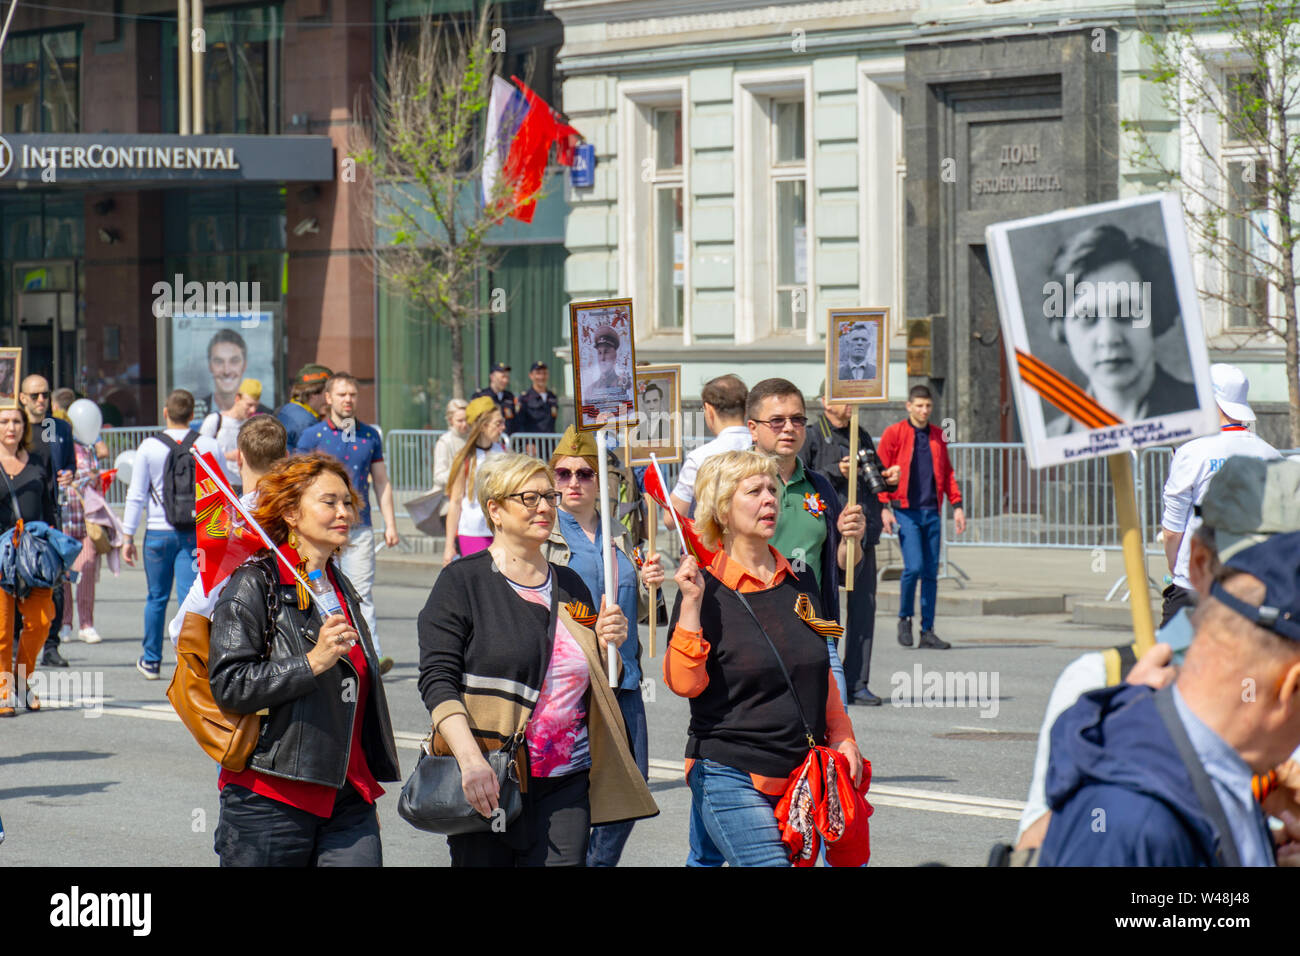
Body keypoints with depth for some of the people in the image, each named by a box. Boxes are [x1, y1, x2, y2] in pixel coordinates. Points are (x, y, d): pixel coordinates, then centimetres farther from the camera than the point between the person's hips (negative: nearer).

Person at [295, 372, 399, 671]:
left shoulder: (370, 436, 11)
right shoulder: (313, 436, 3)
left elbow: (381, 483, 15)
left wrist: (390, 524, 9)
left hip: (360, 527, 1)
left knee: (363, 592, -7)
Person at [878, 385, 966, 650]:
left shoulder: (938, 436, 13)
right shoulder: (894, 434, -1)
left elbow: (947, 474, 18)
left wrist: (957, 506, 9)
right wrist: (884, 508, -11)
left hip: (931, 512, 4)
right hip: (906, 512, -4)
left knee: (931, 572, 3)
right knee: (914, 566, -15)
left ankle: (928, 631, 8)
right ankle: (904, 618, 7)